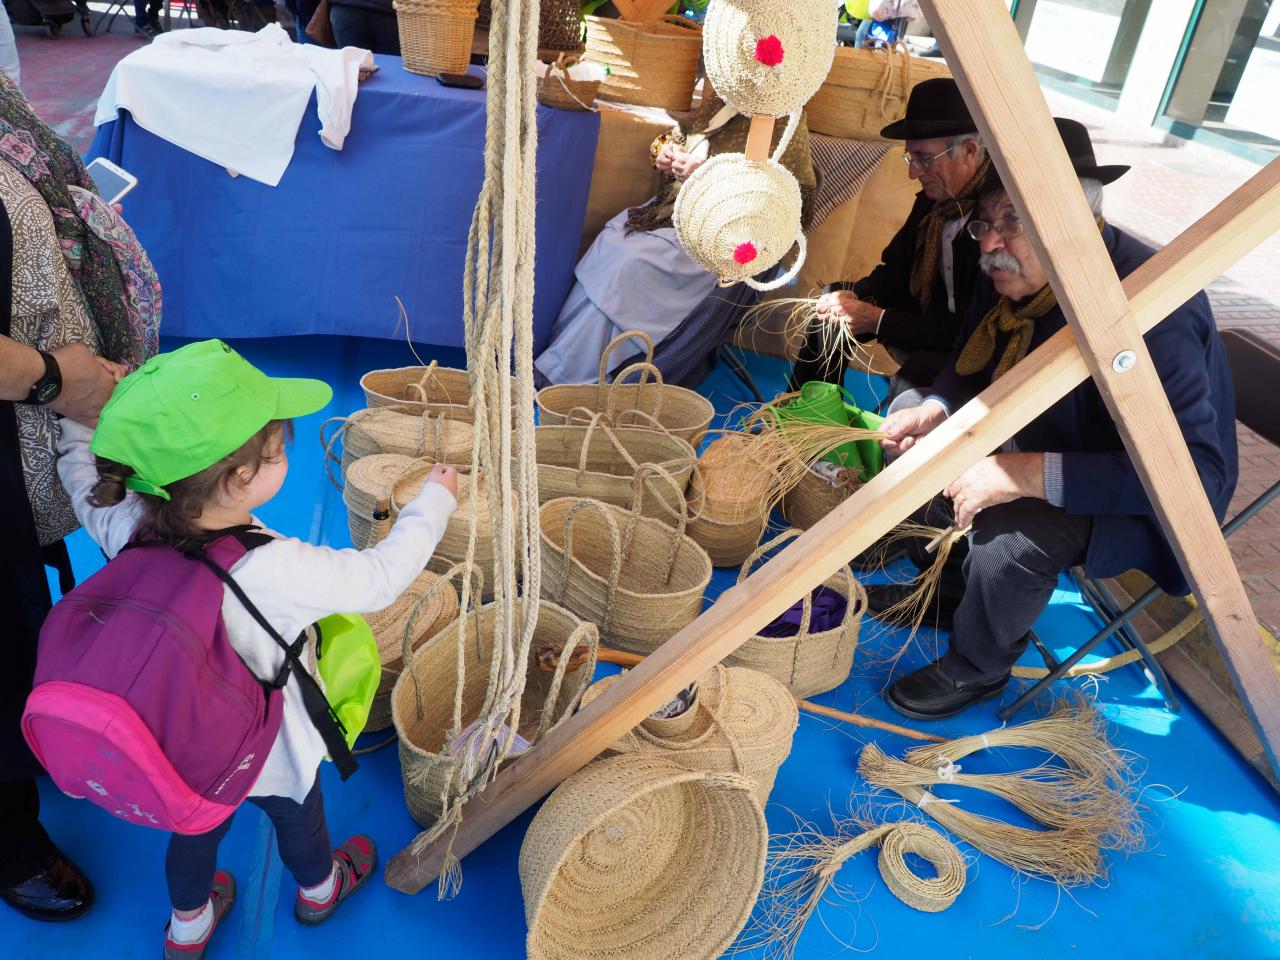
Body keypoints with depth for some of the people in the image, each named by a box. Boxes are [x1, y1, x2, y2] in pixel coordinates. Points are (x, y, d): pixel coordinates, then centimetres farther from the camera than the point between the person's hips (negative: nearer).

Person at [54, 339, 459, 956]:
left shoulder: (124, 529, -25)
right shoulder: (279, 569, -40)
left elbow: (80, 467, -4)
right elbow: (380, 577, -27)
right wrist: (435, 499, -16)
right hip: (272, 754, -3)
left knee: (195, 830, 31)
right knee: (298, 820, 29)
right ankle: (319, 890, 60)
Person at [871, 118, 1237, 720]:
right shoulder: (1012, 277, -9)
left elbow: (1196, 469, -38)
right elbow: (973, 367, 9)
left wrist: (1029, 474, -43)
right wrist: (934, 410, -13)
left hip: (1133, 496, -8)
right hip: (1041, 435, 8)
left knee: (1009, 534, -33)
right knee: (920, 442, 6)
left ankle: (978, 670, -1)